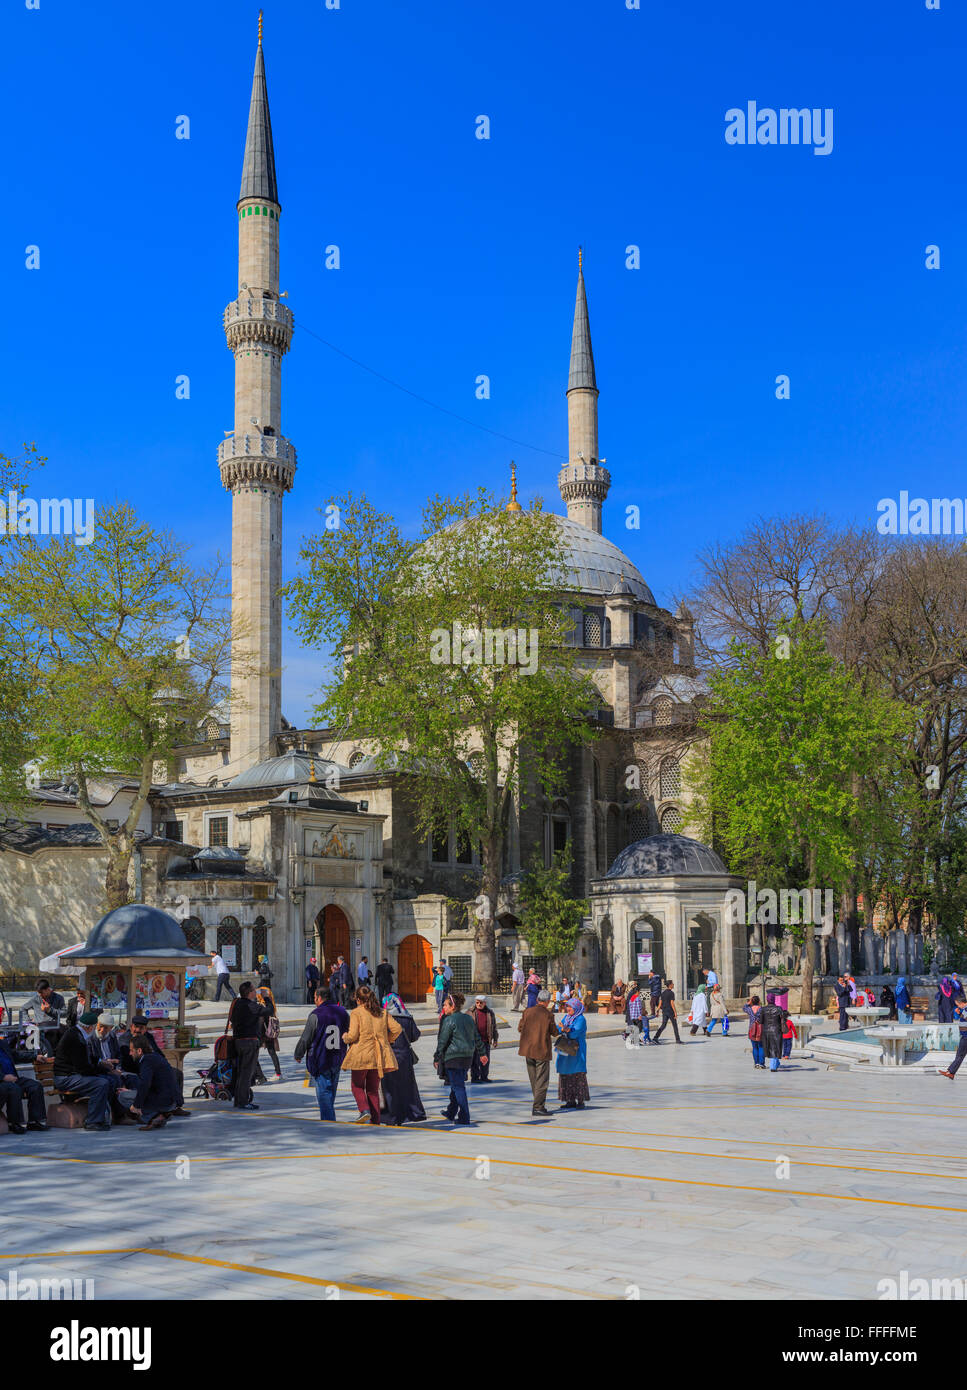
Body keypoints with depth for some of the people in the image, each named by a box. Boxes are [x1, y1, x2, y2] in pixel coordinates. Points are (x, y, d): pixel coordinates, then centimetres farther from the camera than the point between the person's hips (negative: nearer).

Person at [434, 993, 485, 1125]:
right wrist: (482, 1053, 27)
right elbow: (477, 1037, 18)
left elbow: (442, 1041, -11)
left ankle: (464, 1118, -7)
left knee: (458, 1086, -5)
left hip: (453, 1057, -8)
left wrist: (437, 1058, -4)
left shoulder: (449, 1020, -11)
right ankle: (451, 1112, 30)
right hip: (468, 1056, 8)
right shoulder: (468, 1018, 11)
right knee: (457, 1084, 19)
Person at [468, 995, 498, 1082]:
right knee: (475, 1060, -1)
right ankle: (474, 1077, 6)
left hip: (486, 1040, 3)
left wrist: (495, 1040, 12)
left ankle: (484, 1077, 20)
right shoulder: (471, 1013, 1)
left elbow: (494, 1027, 14)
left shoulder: (490, 1013, 8)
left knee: (486, 1060, 9)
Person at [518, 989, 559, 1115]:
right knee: (542, 1080, 1)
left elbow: (520, 1028, 3)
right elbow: (555, 1033, -3)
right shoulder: (548, 1015, -12)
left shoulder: (527, 1011, -3)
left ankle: (537, 1101, 26)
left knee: (533, 1079, 17)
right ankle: (538, 1107, -2)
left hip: (528, 1050, 5)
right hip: (542, 1050, -4)